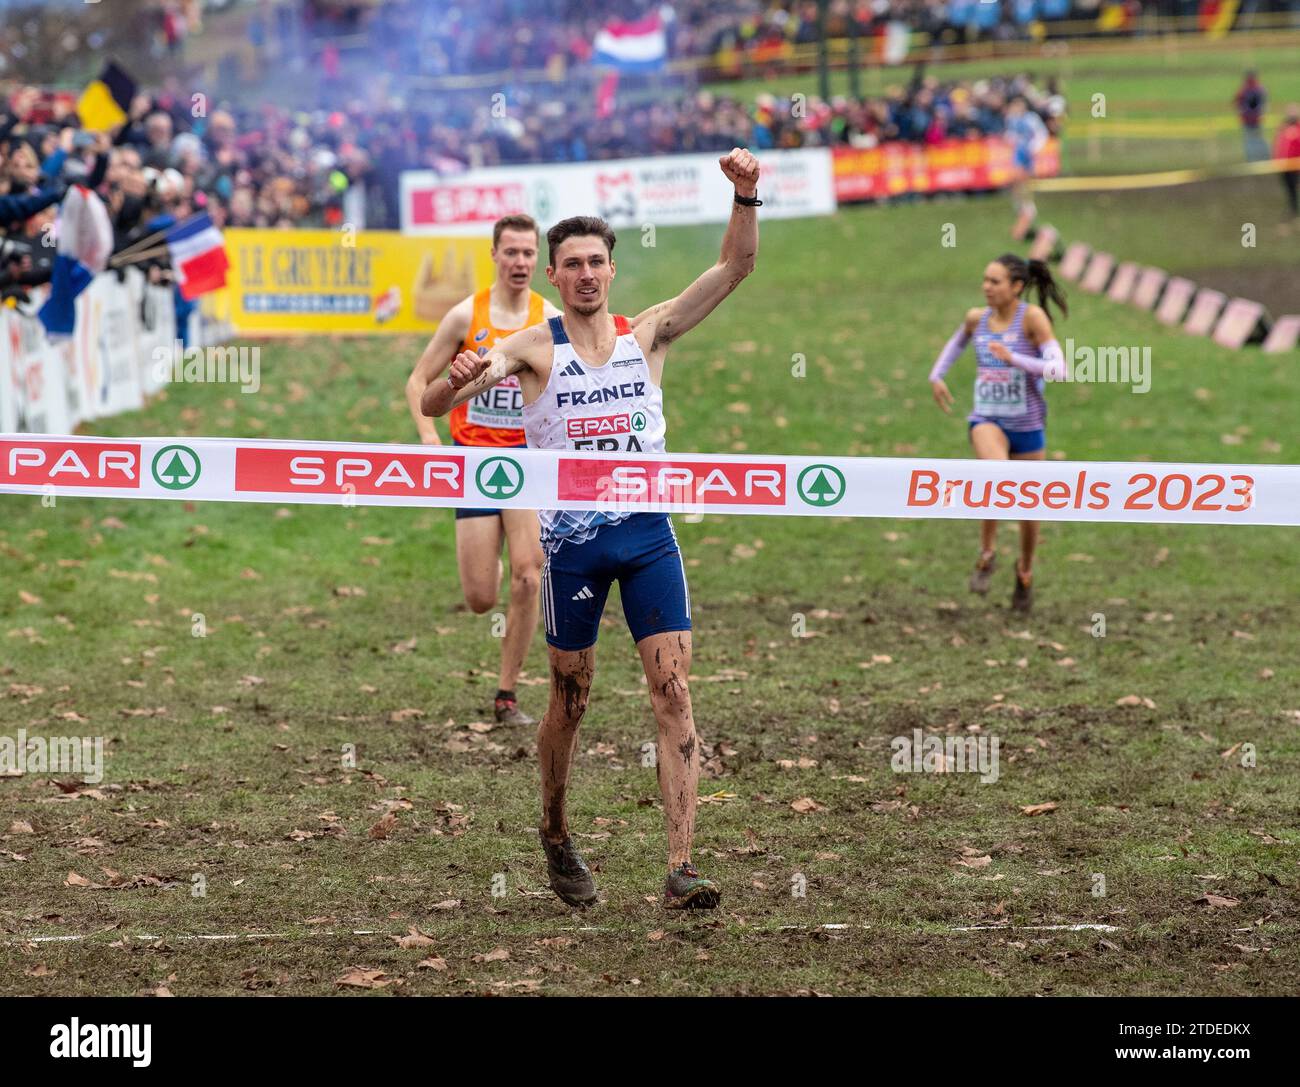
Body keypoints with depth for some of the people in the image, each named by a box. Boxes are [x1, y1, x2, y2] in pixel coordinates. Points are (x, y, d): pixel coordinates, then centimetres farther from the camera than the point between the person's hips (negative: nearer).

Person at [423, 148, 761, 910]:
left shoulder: (648, 333, 7)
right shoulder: (533, 348, 0)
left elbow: (737, 266, 3)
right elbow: (432, 406, -10)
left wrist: (746, 195, -14)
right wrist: (460, 380, -33)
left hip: (648, 532, 2)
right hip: (573, 539, -2)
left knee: (675, 691, -10)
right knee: (571, 697, 8)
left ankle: (681, 866, -15)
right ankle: (556, 836, 32)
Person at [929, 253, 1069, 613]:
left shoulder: (1032, 317, -13)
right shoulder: (977, 317, 0)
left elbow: (1058, 369, -22)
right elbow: (958, 341, 24)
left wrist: (1013, 358, -31)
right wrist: (936, 376, 14)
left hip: (1027, 425, -1)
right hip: (987, 420, 1)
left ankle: (1025, 571, 39)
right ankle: (987, 553, -14)